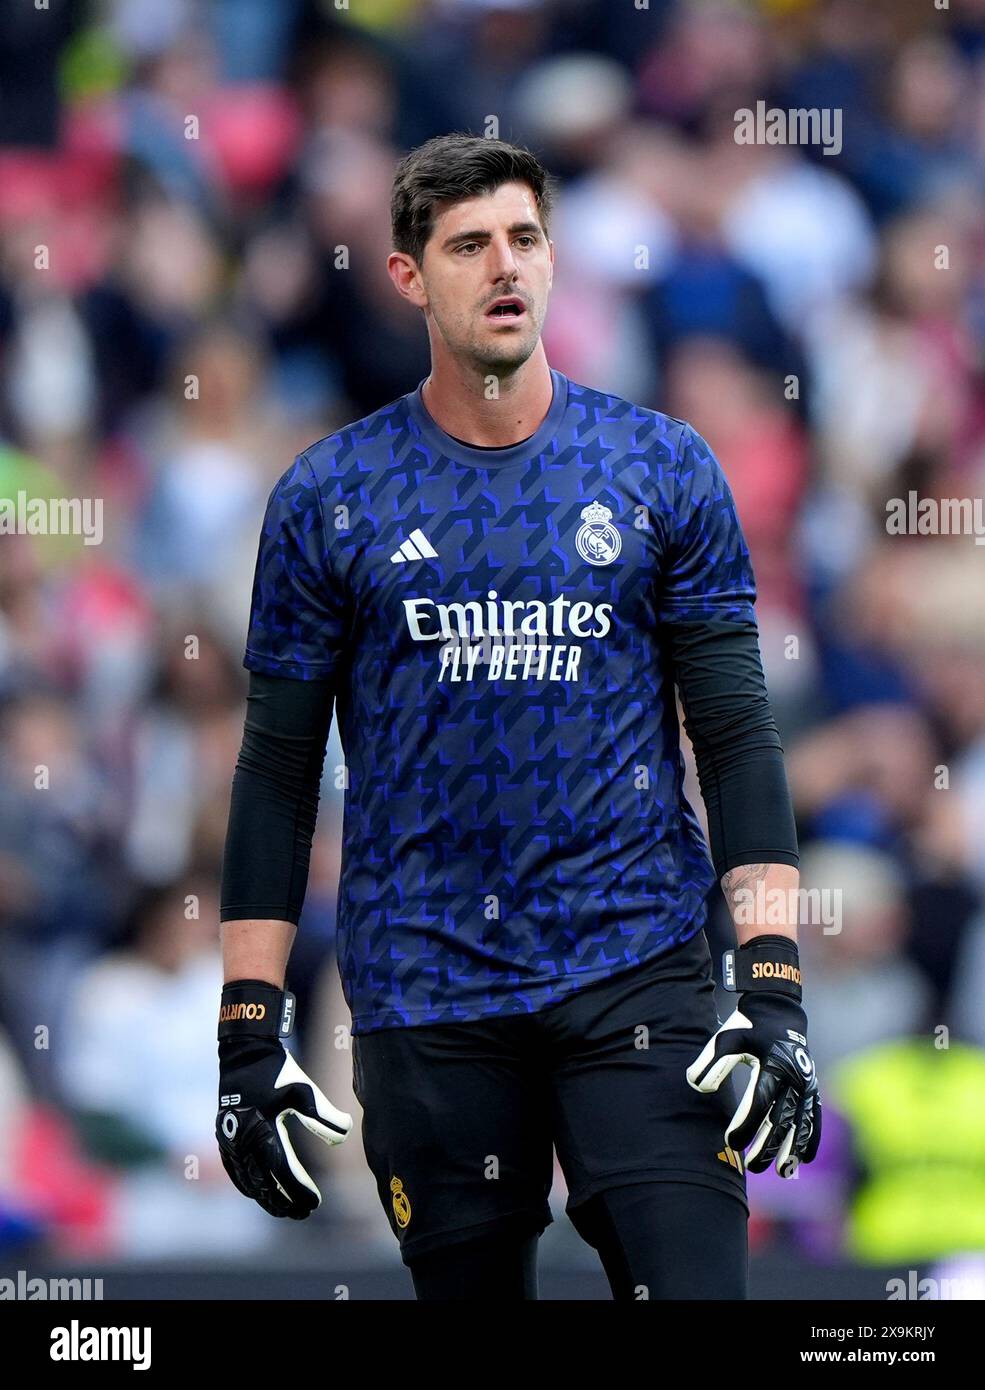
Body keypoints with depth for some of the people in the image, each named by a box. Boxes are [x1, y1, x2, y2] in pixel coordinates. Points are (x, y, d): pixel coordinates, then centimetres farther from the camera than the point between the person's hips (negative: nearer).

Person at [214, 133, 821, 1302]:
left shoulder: (663, 470, 5)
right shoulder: (330, 497, 4)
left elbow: (736, 735, 4)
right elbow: (278, 769, 6)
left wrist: (774, 993, -5)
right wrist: (250, 1036, 1)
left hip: (636, 973, 0)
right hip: (424, 1001, 1)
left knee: (693, 1286, -13)